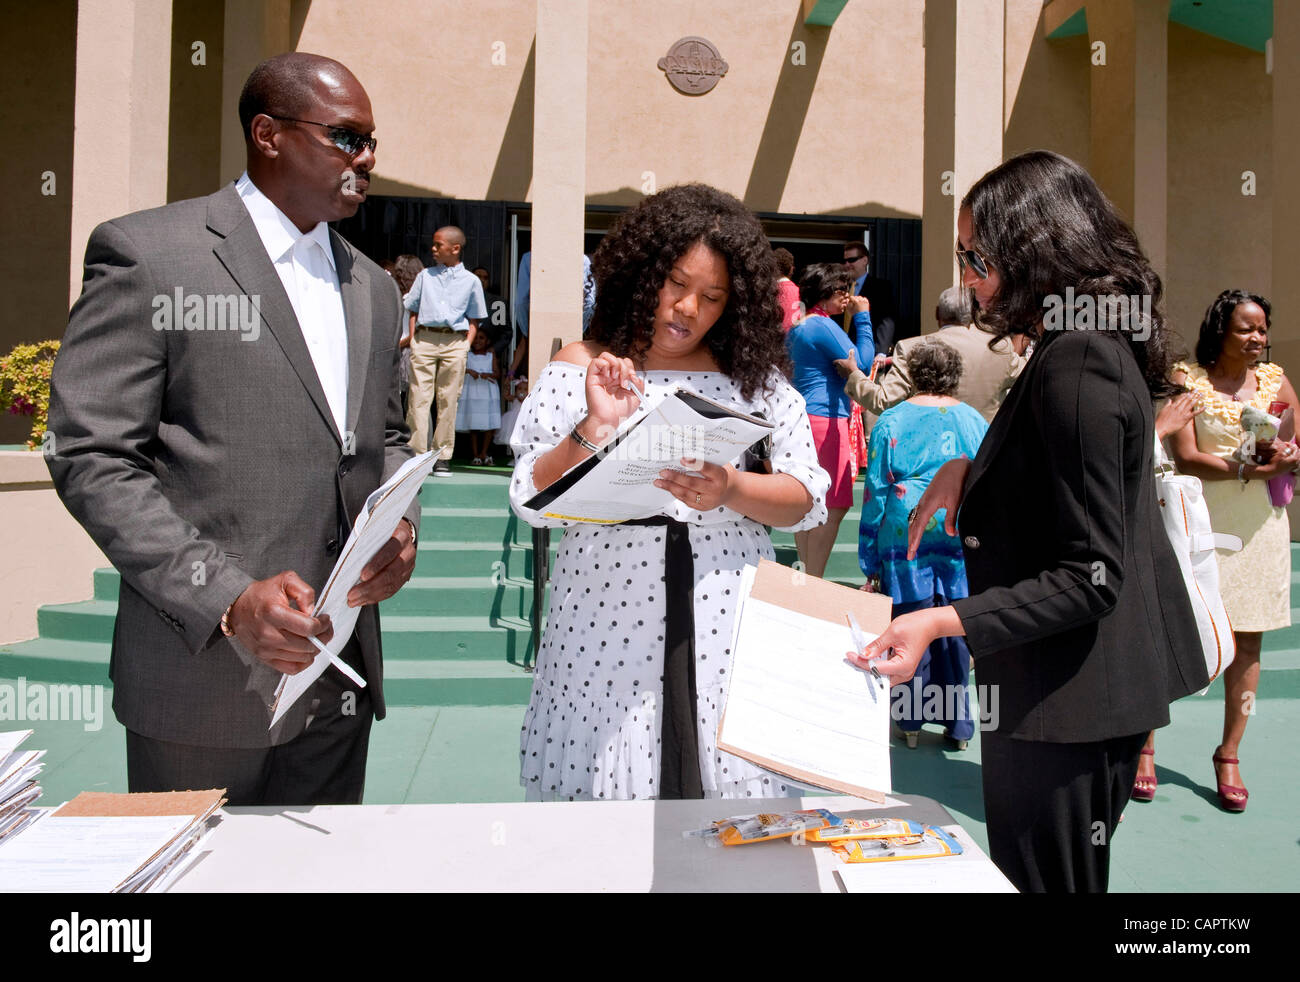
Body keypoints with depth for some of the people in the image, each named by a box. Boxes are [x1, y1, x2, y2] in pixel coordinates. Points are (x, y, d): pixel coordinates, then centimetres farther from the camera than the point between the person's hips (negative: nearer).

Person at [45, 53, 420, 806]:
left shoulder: (374, 288, 14)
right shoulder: (146, 254, -6)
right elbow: (91, 458, -10)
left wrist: (400, 521, -2)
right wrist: (228, 600, -19)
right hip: (206, 670, -5)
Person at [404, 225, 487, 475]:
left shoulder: (471, 281, 10)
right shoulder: (425, 276, 14)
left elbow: (474, 319, 13)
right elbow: (413, 310, 16)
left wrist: (467, 344, 0)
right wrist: (414, 339, 4)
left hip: (454, 342, -1)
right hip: (425, 339, 1)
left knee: (448, 400, 0)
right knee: (419, 397, -5)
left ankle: (442, 456, 7)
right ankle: (417, 453, -1)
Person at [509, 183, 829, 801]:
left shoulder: (754, 376, 8)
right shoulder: (582, 368, 5)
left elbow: (806, 497, 3)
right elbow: (532, 500, -1)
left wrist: (730, 490, -15)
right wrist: (594, 429, -16)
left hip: (725, 625, 1)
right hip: (608, 621, -1)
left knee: (733, 798, 3)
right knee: (605, 791, 4)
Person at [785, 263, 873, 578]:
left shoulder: (798, 327, 16)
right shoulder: (823, 326, -13)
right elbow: (862, 362, -16)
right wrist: (862, 316, -9)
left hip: (803, 418, 10)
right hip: (825, 419, -10)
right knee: (833, 508, -7)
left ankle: (807, 575, 22)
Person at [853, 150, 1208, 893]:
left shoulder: (1075, 365, -22)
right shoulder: (1108, 346, 9)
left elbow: (1089, 578, -24)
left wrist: (943, 622, -31)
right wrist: (970, 471, 3)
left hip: (1064, 699, -10)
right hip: (1086, 688, 10)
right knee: (1070, 877, 23)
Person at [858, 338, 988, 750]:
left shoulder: (891, 421, -2)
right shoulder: (974, 420, 6)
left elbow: (875, 492, -3)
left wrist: (870, 564, 3)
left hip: (906, 532, -2)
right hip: (960, 532, 2)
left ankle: (912, 719, 14)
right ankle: (956, 721, 19)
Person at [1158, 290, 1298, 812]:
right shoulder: (1187, 379, -2)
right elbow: (1186, 458, -11)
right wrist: (1251, 468, -21)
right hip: (1199, 524, -4)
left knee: (1247, 641, 6)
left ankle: (1228, 755, 17)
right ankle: (1145, 744, 10)